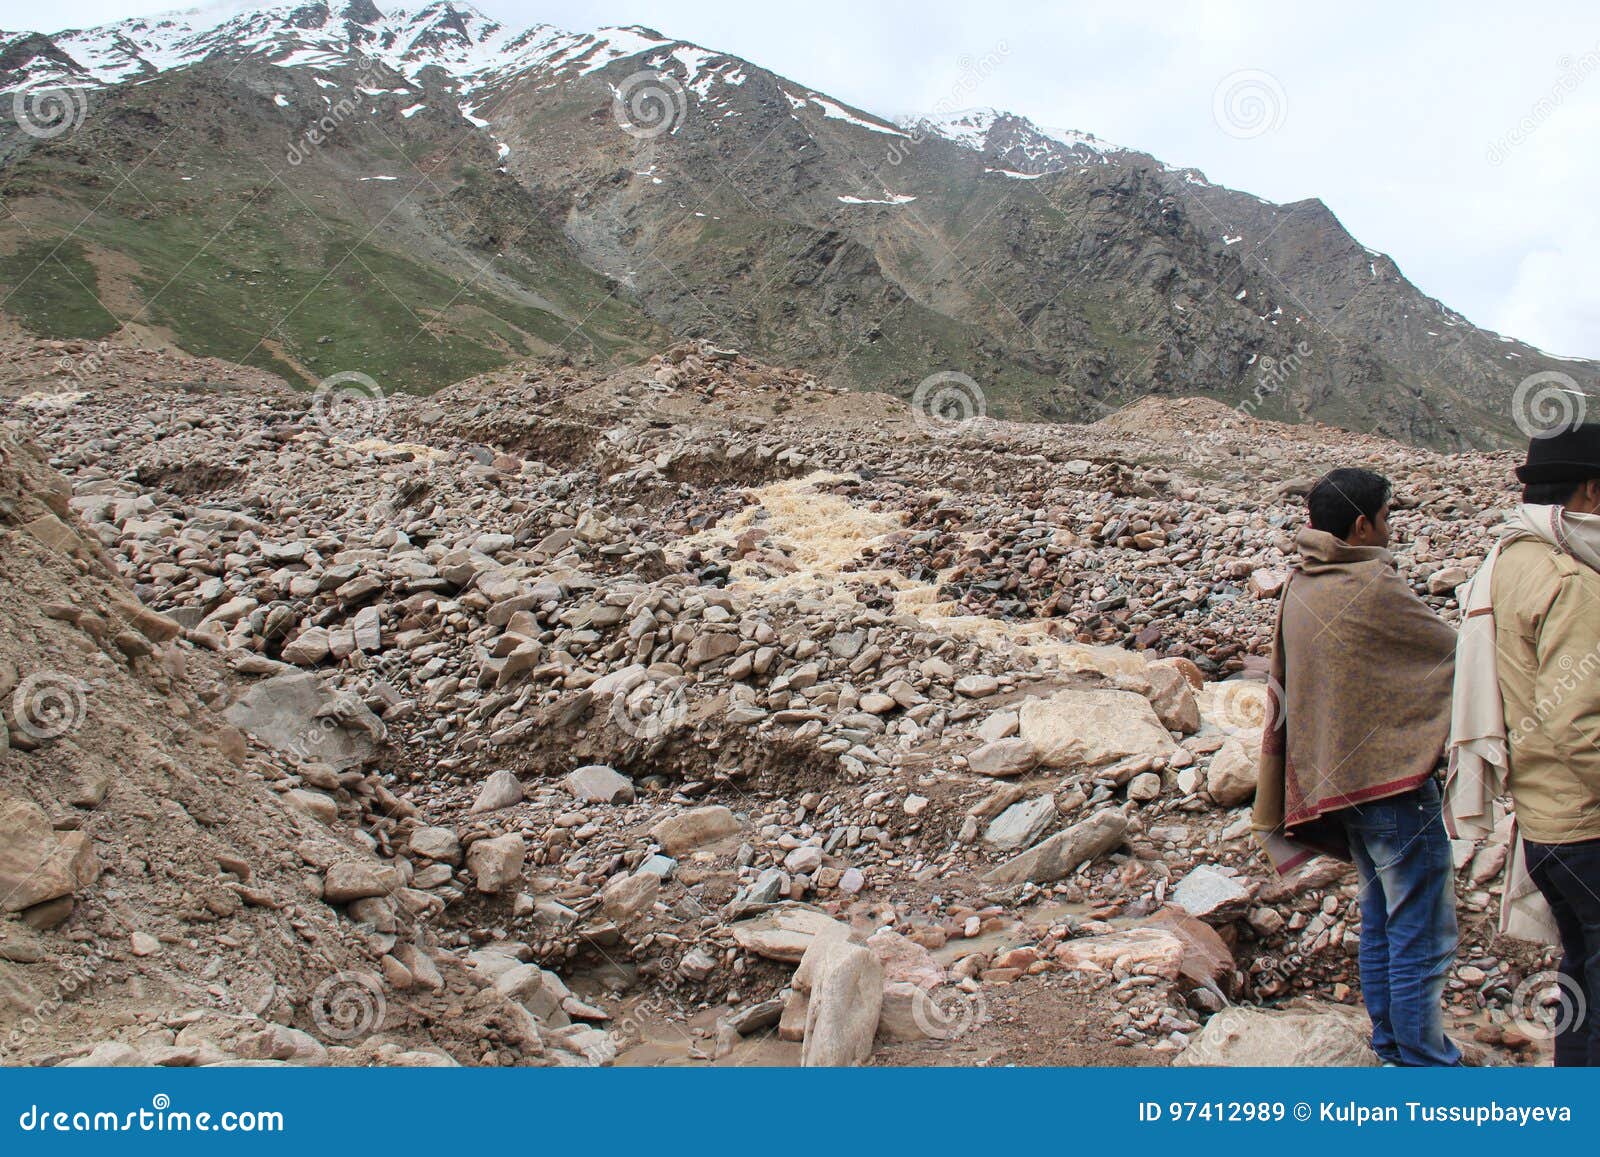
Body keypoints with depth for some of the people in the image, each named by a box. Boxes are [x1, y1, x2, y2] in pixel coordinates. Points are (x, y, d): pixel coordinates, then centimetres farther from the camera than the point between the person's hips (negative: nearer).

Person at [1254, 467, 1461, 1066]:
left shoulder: (1298, 589, 5)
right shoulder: (1375, 589, -18)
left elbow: (1284, 688, 12)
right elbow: (1453, 655, -6)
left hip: (1336, 779, 8)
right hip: (1393, 777, -8)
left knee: (1381, 926, 19)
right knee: (1422, 935, 1)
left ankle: (1392, 1045, 28)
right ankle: (1425, 1062, 8)